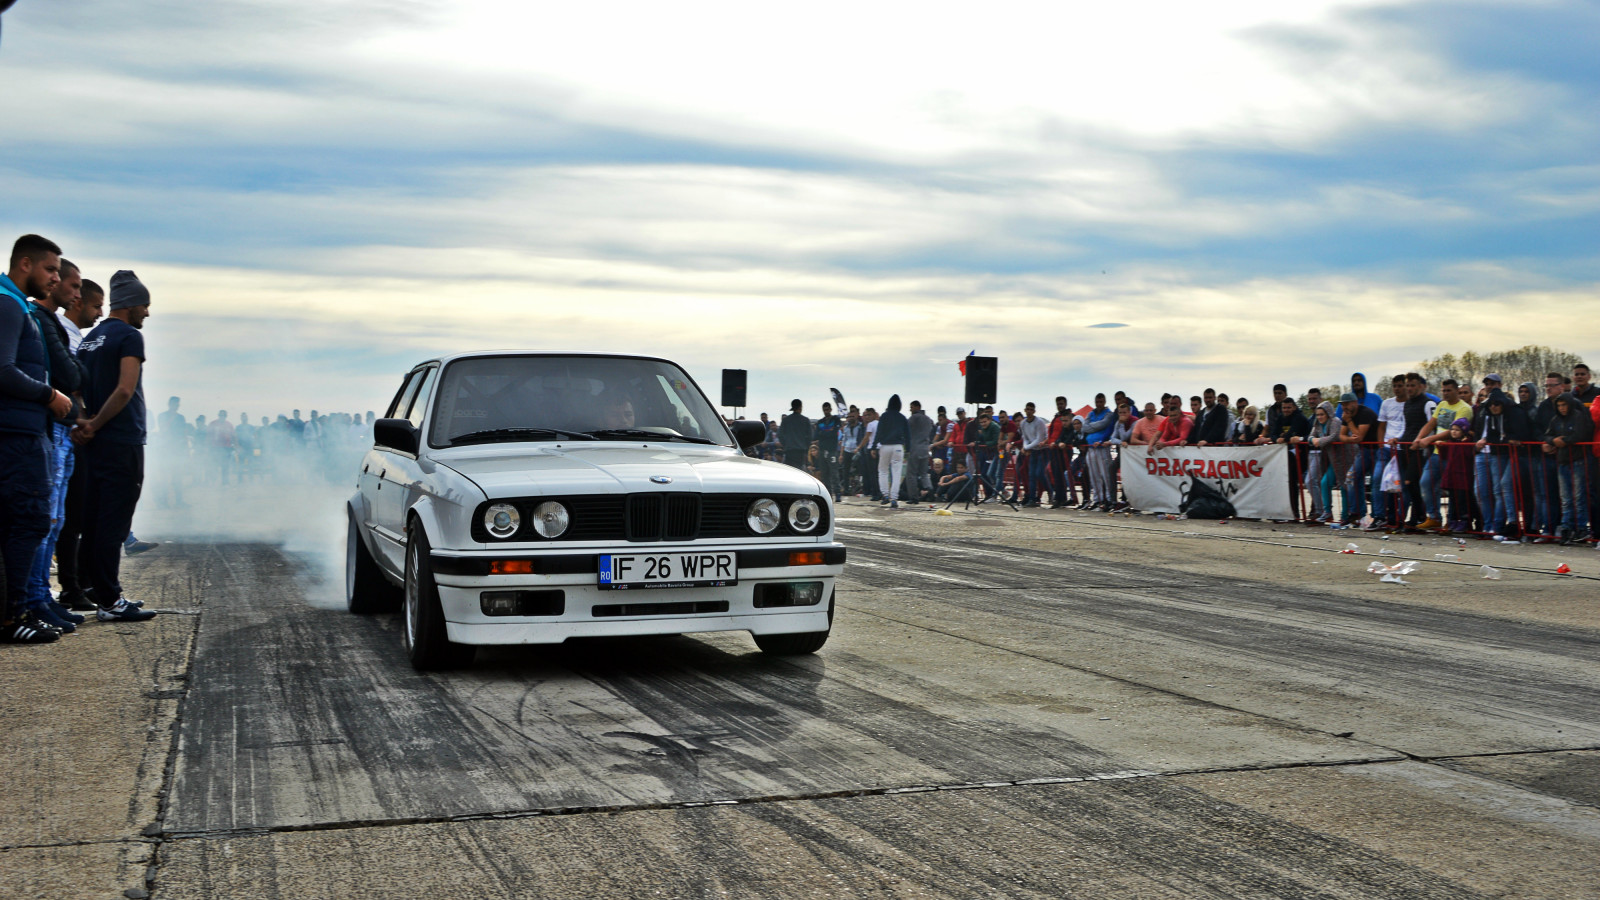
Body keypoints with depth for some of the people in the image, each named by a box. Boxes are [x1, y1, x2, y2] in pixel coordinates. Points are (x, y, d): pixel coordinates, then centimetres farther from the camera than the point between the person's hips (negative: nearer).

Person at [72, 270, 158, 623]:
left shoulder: (90, 339, 17)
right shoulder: (130, 336, -9)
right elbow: (125, 390, -19)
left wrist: (84, 422, 0)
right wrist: (95, 425, -12)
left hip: (96, 445, 9)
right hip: (123, 443, -9)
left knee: (95, 522, 11)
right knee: (114, 523, -8)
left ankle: (104, 593, 17)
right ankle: (110, 602, -7)